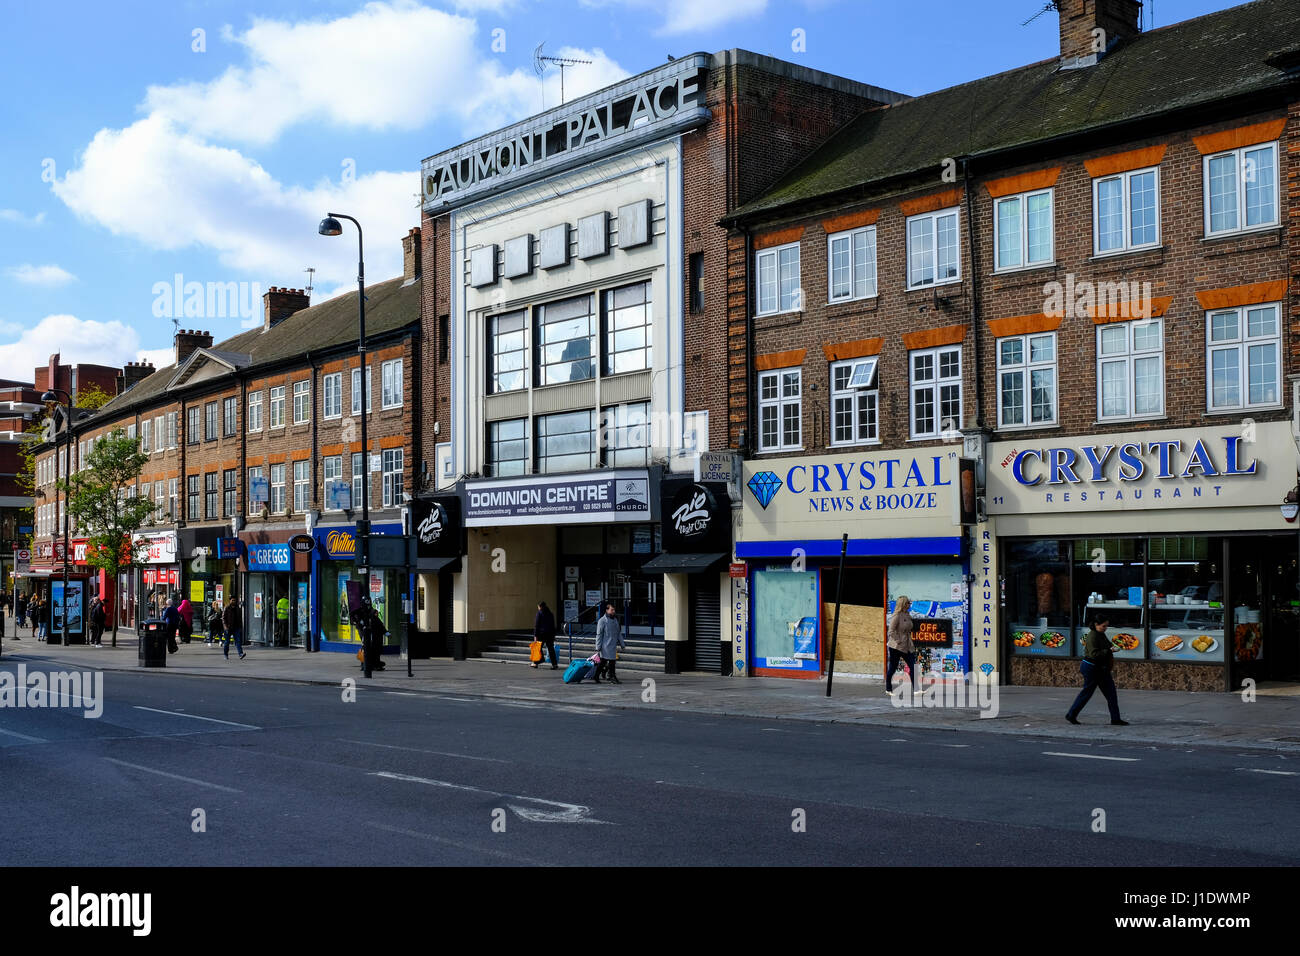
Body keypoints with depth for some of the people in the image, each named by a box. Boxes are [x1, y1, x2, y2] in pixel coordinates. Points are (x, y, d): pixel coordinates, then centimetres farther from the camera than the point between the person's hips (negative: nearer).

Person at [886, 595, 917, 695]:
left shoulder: (908, 616, 9)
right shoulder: (897, 616, -14)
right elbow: (891, 632, -16)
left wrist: (910, 642, 13)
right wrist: (898, 642, -17)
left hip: (907, 646, 8)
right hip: (896, 647, -7)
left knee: (913, 667, 0)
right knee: (893, 668, 4)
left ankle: (916, 689, 2)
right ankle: (888, 689, 17)